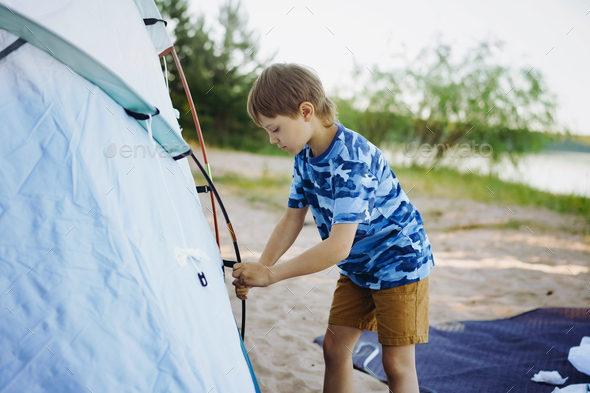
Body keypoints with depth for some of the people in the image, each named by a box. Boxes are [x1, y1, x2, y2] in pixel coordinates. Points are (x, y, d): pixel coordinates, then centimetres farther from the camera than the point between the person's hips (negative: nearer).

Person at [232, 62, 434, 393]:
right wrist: (258, 270, -9)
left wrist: (270, 274, -29)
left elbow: (338, 247, -35)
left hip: (399, 260, -8)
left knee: (397, 363, -3)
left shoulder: (352, 159, -31)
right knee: (335, 346, 8)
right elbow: (292, 220, 3)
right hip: (357, 266, 8)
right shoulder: (304, 157, -4)